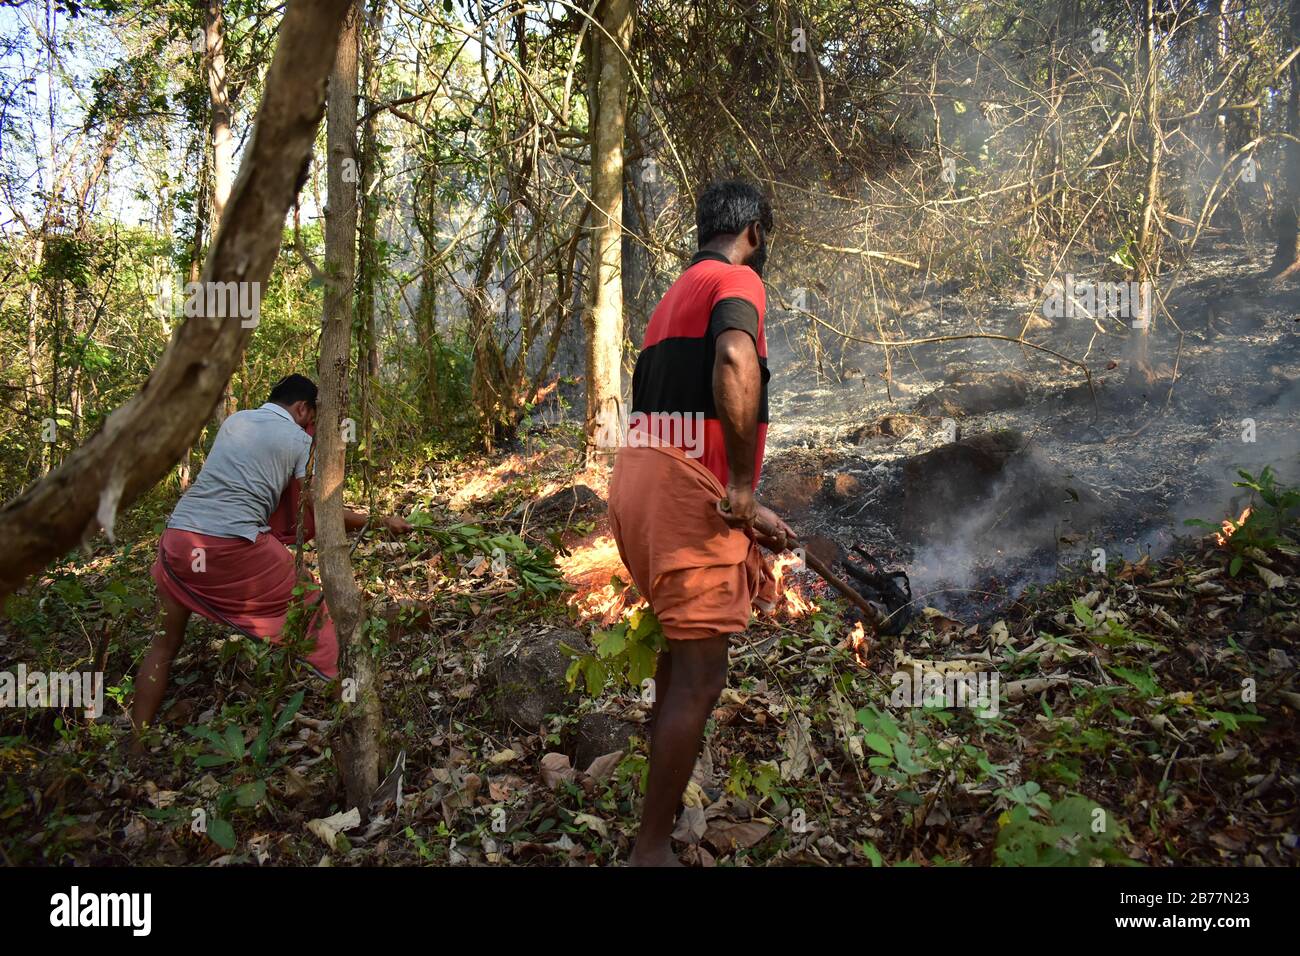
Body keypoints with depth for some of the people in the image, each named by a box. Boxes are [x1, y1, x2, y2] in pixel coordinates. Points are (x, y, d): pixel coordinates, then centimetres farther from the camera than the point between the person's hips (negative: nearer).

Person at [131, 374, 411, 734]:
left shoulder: (234, 420, 20)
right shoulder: (299, 440, 6)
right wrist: (383, 522, 17)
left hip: (179, 536, 5)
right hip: (236, 546, -5)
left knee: (165, 641, 17)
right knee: (311, 607, 15)